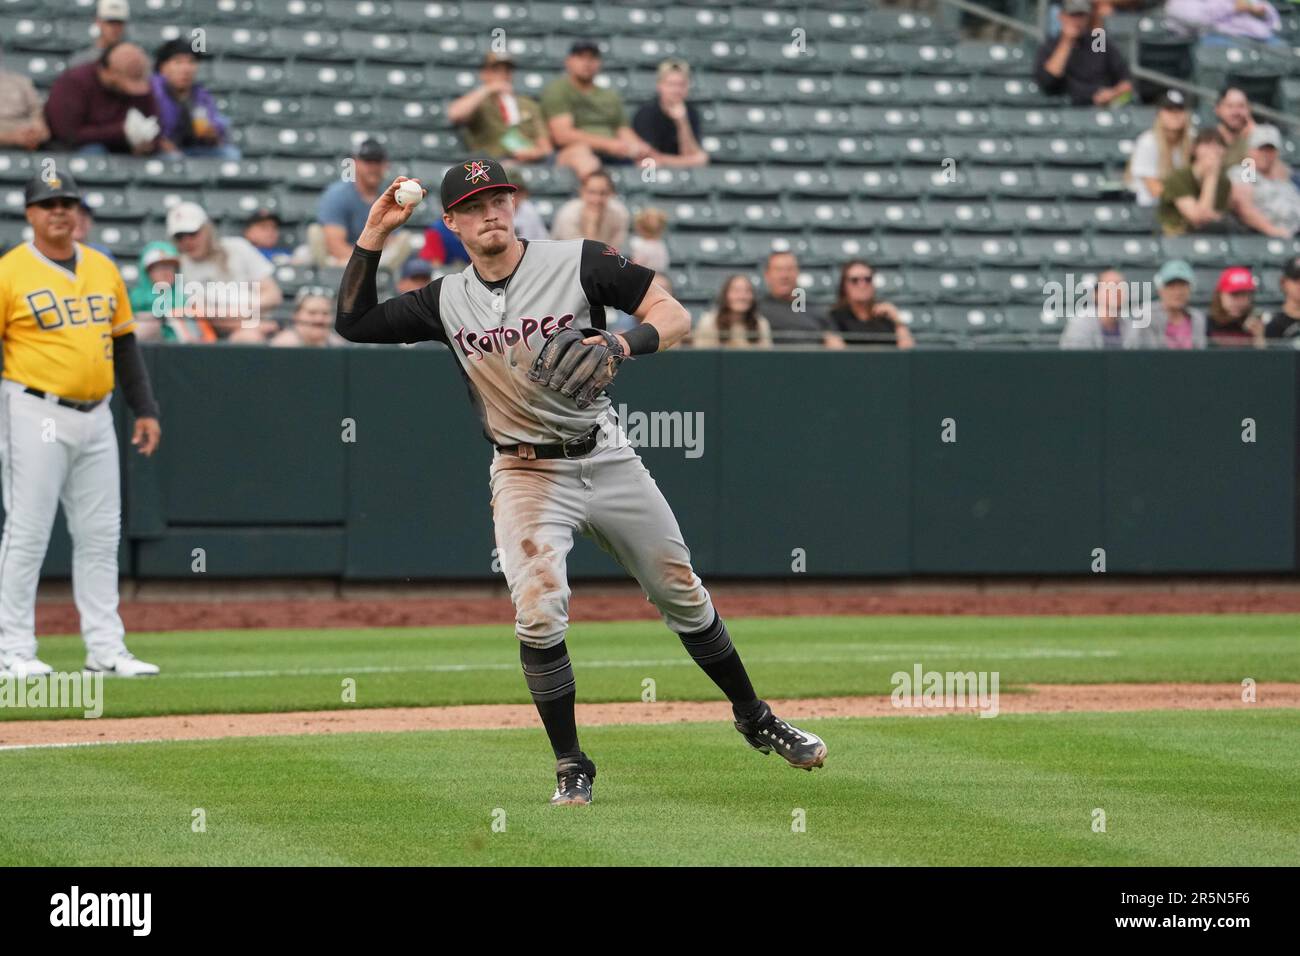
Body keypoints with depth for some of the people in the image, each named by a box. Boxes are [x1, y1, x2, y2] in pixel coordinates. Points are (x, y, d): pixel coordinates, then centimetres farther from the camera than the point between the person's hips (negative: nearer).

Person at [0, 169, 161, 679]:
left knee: (100, 535, 7)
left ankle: (105, 647, 12)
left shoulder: (103, 269, 12)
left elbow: (125, 344, 18)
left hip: (96, 417, 6)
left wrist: (145, 409, 12)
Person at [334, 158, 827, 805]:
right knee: (538, 614, -18)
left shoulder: (577, 263, -7)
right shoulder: (447, 301, 1)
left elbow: (675, 315, -9)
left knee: (683, 594, 10)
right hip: (526, 477, 0)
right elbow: (352, 322, 2)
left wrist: (619, 344, -29)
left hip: (606, 458, 0)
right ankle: (571, 769, -4)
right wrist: (374, 233, -5)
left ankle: (755, 720, 29)